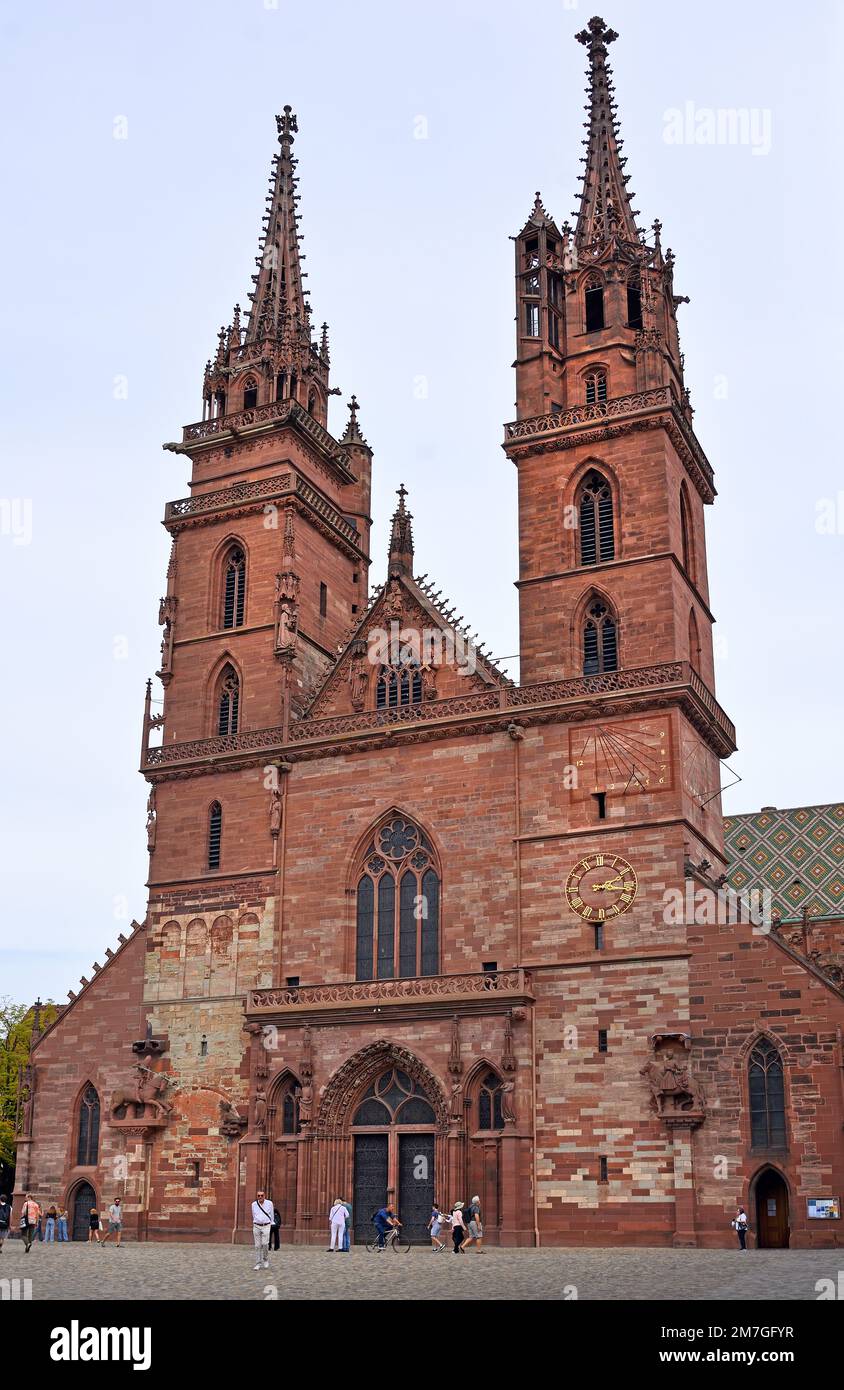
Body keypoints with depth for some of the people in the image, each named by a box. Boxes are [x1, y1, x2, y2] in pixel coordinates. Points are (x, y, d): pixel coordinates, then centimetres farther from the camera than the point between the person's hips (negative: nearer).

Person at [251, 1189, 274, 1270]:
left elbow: (272, 1215, 11)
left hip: (266, 1226, -2)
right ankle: (259, 1263, 6)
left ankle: (266, 1259, 10)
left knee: (265, 1244, -13)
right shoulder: (254, 1204, 5)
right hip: (256, 1226, 2)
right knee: (258, 1246, 0)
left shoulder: (269, 1203, 0)